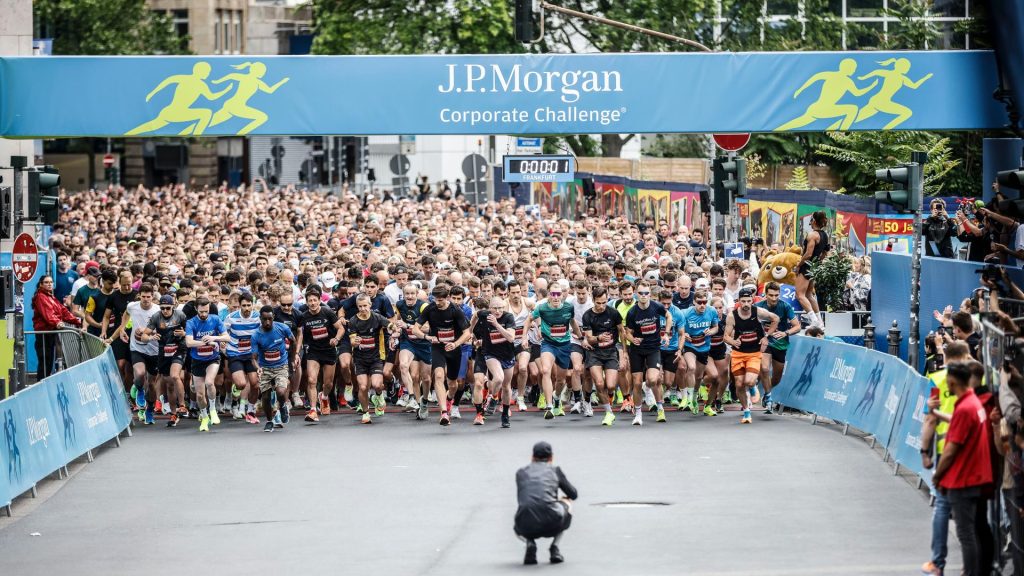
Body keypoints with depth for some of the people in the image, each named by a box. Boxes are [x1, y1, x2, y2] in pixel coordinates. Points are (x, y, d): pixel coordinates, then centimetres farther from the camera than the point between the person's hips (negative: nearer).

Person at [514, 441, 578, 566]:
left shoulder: (521, 472, 21)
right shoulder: (555, 470, 18)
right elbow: (574, 494, 31)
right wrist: (565, 499, 55)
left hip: (527, 527, 2)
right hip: (552, 525, -2)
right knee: (567, 503, 33)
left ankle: (530, 544, 5)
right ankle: (554, 548, 16)